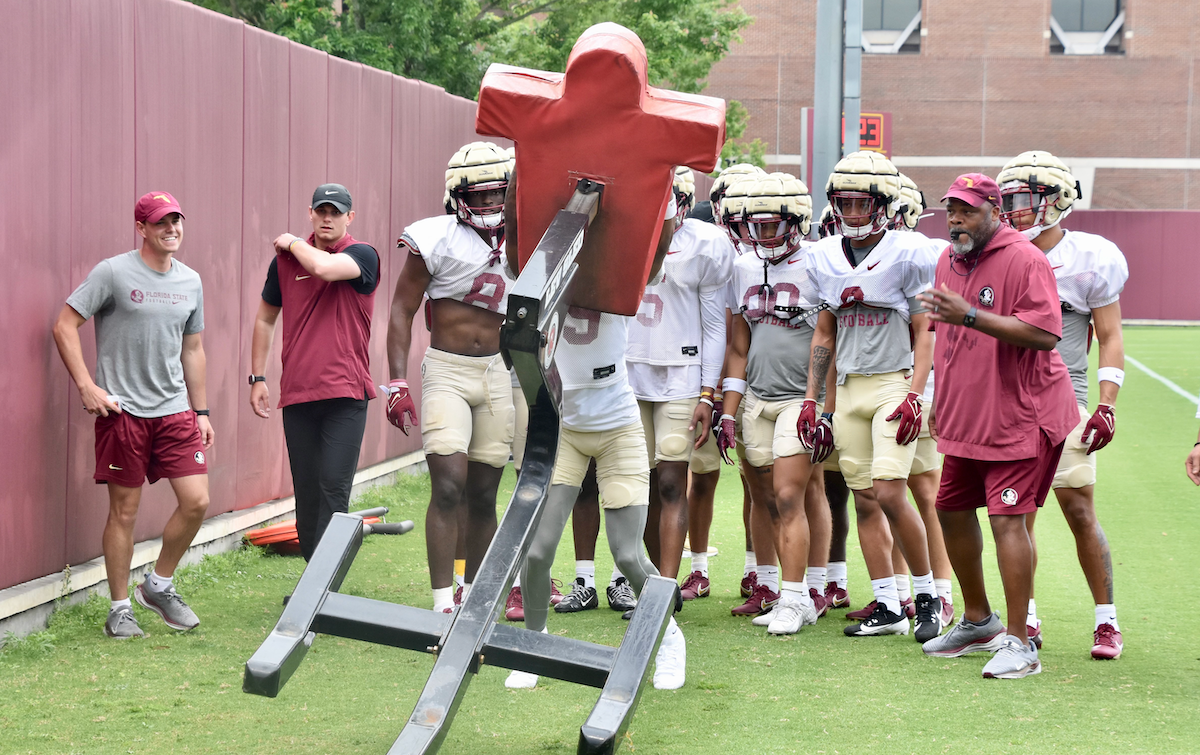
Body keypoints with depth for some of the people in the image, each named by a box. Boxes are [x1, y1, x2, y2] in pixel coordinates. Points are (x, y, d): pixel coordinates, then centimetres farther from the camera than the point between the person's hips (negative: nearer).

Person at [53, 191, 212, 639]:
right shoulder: (113, 273, -6)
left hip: (175, 410, 5)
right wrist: (86, 386, -12)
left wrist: (201, 410, 17)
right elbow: (65, 325, -6)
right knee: (124, 511, 1)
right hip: (123, 412, -5)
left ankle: (159, 586, 19)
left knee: (196, 501, -2)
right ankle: (120, 608, 13)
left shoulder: (190, 282, 11)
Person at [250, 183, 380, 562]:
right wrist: (258, 377, 17)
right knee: (306, 490, 6)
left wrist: (292, 242, -5)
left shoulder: (362, 256, -2)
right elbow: (265, 319, 22)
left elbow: (324, 267, -25)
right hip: (296, 393, 4)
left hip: (345, 392, -4)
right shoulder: (285, 260, 11)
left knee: (334, 487, -11)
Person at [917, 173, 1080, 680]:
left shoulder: (1024, 260, -15)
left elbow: (1044, 334, -26)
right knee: (952, 510, 15)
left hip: (1021, 416, -9)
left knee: (1008, 520, -13)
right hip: (966, 419, 9)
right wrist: (940, 402, 22)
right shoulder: (948, 262, 12)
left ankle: (1018, 643, -8)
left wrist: (970, 315, -30)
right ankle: (977, 620, 32)